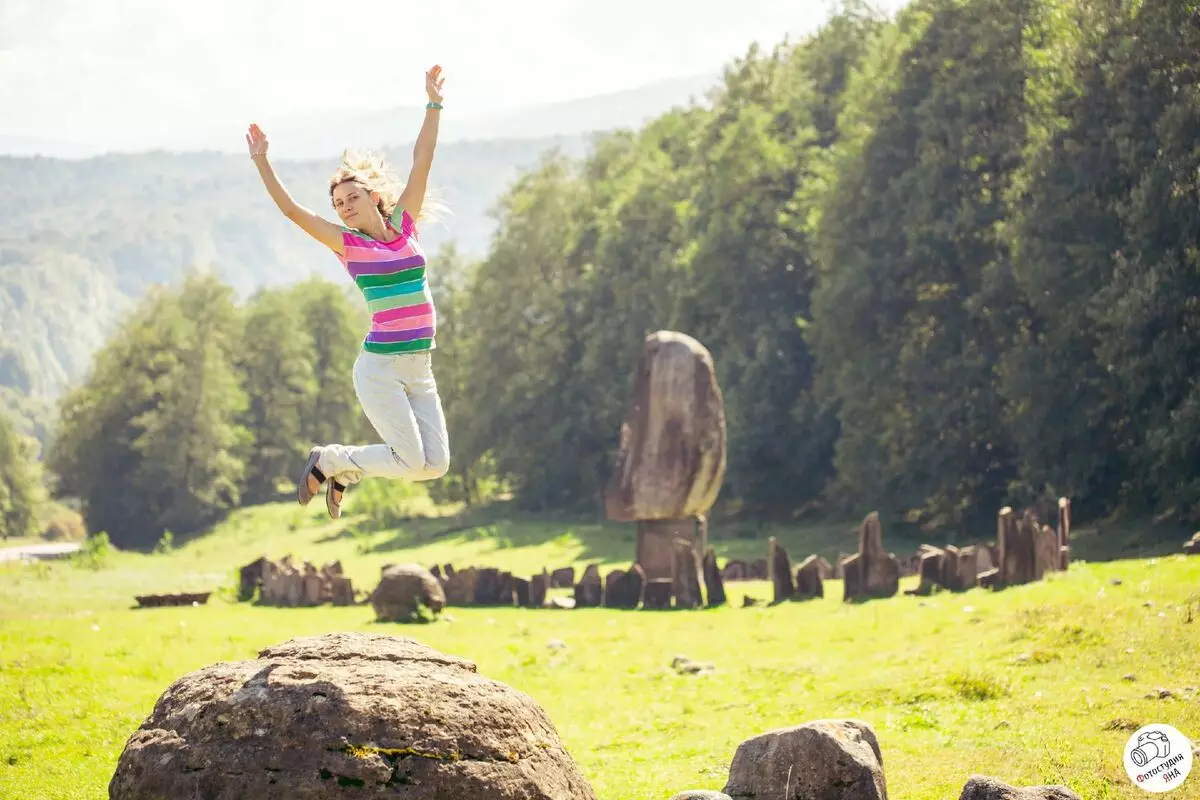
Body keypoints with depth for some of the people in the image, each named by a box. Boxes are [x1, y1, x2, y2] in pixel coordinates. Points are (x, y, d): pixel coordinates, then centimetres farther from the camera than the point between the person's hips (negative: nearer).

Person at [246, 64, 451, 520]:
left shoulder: (405, 225, 9)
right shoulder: (347, 244, -1)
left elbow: (422, 162, 9)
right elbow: (290, 209, -8)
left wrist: (434, 105, 7)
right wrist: (261, 161, -15)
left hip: (420, 369, 5)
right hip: (380, 367, -5)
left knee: (436, 464, 1)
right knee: (412, 462, -10)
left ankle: (344, 469, 22)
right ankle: (328, 460, 12)